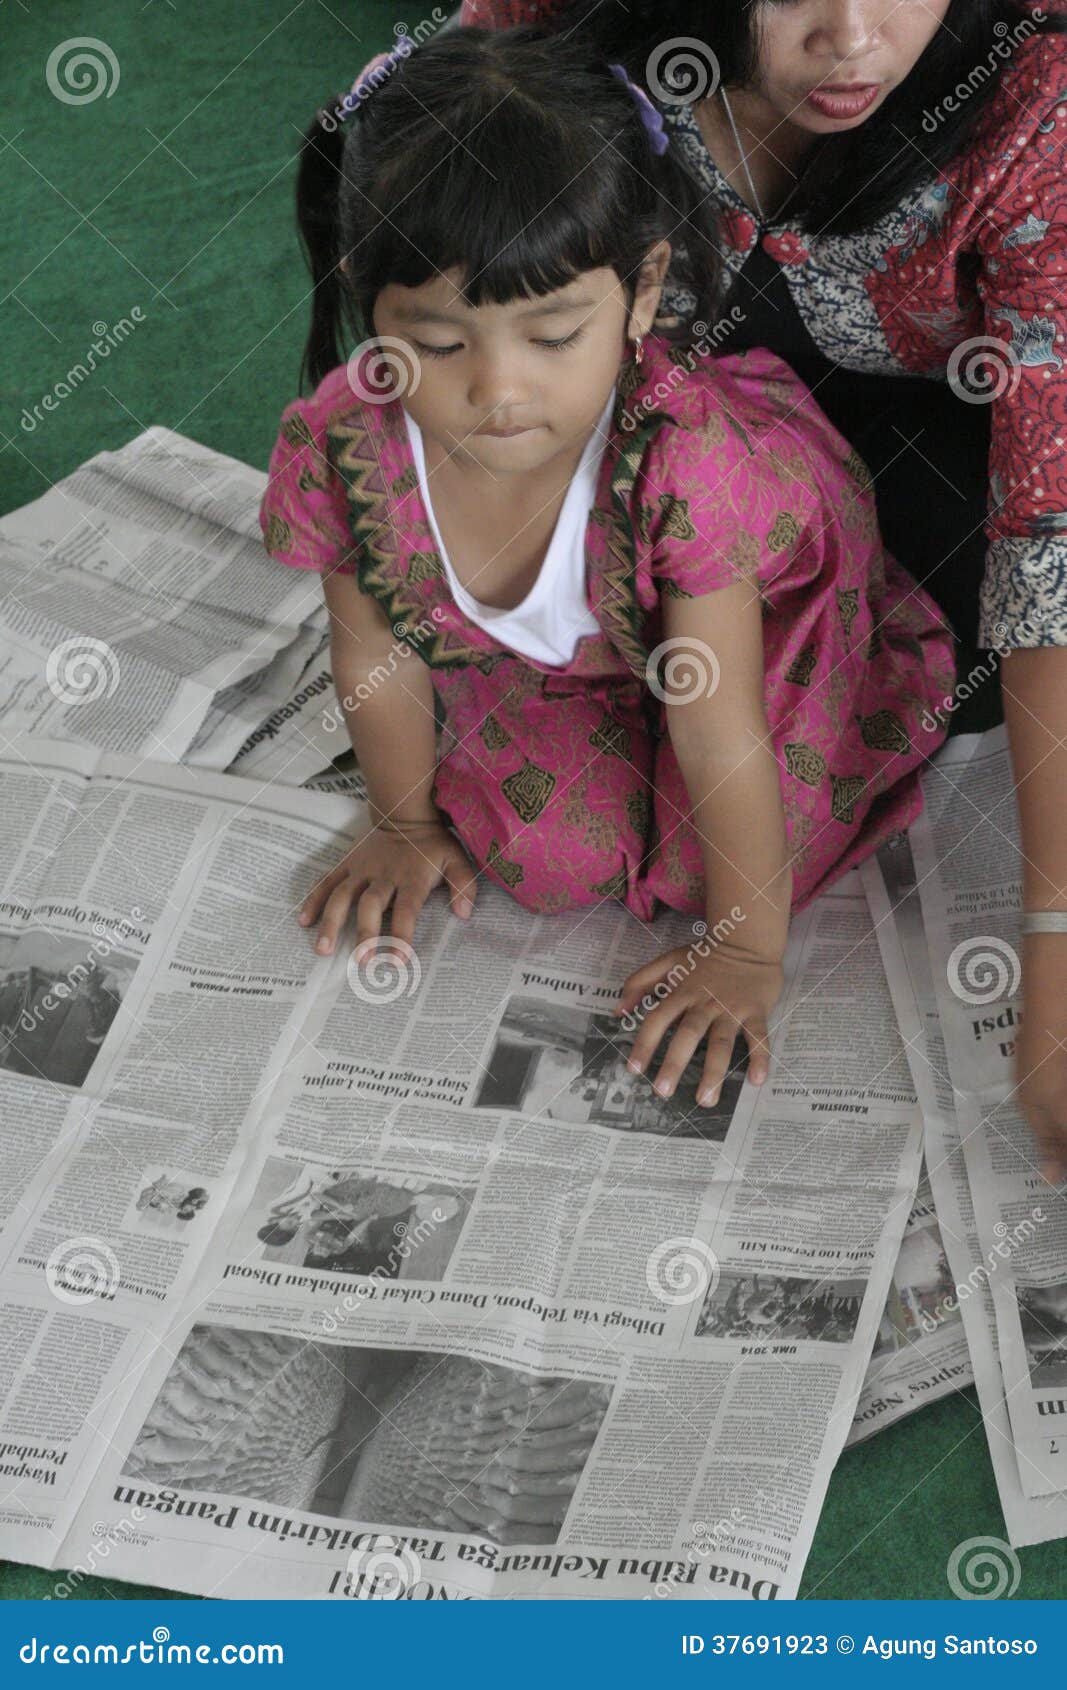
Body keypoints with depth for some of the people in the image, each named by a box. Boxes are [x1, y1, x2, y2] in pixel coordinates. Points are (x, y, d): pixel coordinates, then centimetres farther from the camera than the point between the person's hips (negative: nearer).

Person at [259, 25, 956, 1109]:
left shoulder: (686, 459, -44)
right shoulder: (340, 447, -33)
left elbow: (721, 736, -33)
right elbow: (376, 661, -11)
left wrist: (745, 954, -22)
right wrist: (408, 825, 4)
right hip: (545, 656, 3)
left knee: (697, 852, -13)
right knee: (544, 854, -9)